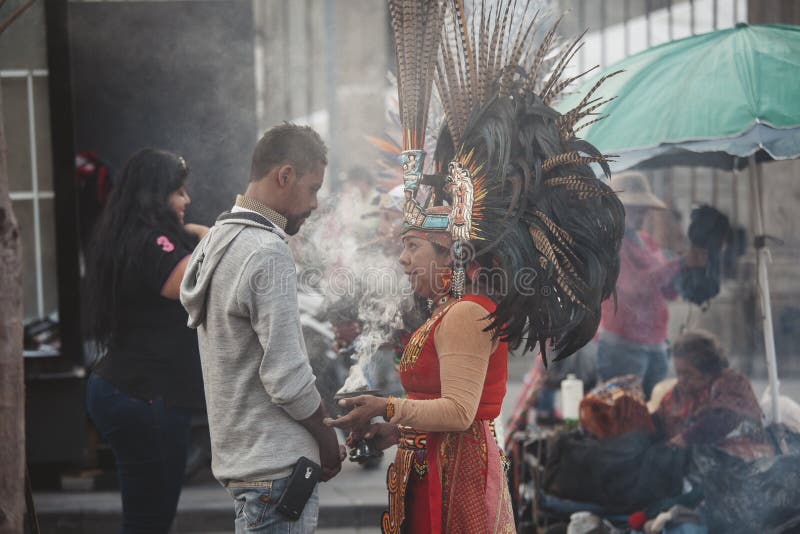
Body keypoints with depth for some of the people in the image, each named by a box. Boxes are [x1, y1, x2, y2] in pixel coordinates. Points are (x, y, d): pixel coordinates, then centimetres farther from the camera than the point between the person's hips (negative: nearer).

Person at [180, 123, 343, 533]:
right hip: (277, 467, -10)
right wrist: (328, 439, -3)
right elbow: (286, 376, -19)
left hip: (238, 457, 10)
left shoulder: (216, 241, 13)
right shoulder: (268, 254, -17)